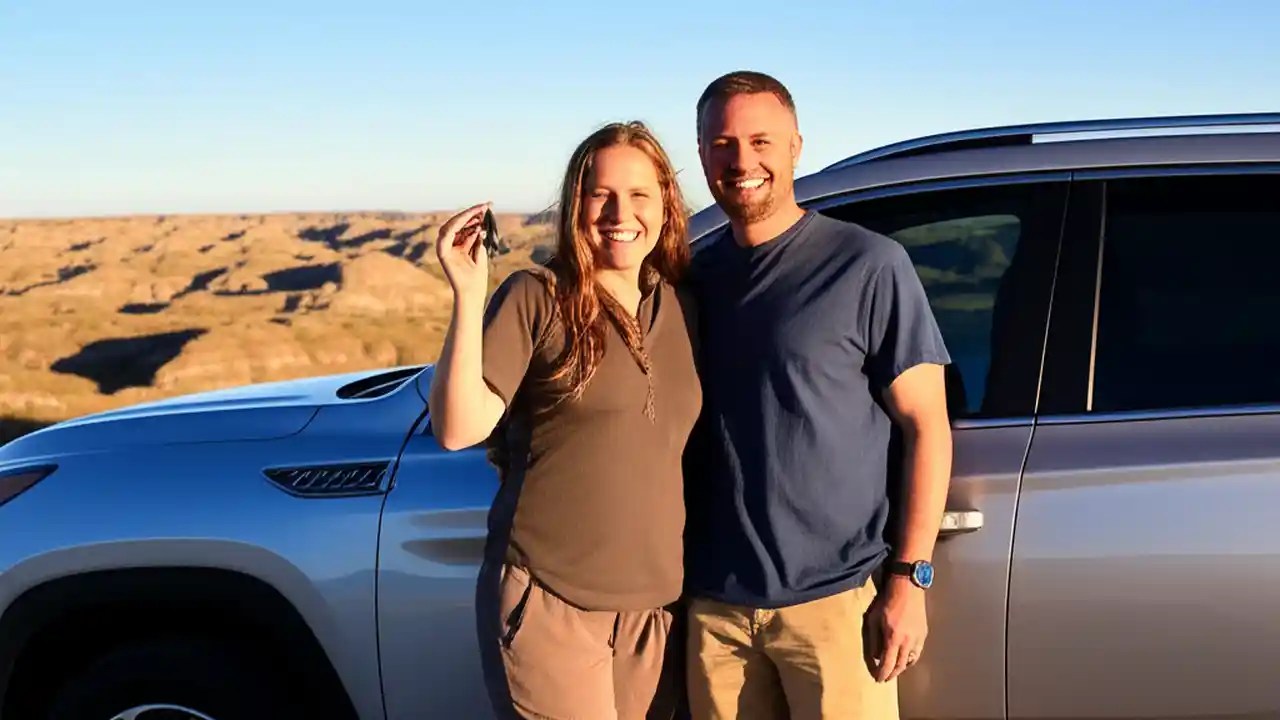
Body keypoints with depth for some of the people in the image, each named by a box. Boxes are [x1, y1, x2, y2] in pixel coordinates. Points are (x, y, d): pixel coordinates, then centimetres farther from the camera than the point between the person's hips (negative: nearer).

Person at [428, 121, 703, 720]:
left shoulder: (682, 308, 8)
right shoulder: (537, 298, -7)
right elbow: (459, 428, -14)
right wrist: (469, 295, -20)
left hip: (655, 607, 5)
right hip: (549, 604, -5)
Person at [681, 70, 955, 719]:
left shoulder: (869, 265, -5)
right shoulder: (697, 276, 9)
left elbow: (926, 426, -5)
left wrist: (909, 576, -10)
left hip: (835, 598, -4)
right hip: (714, 603, 4)